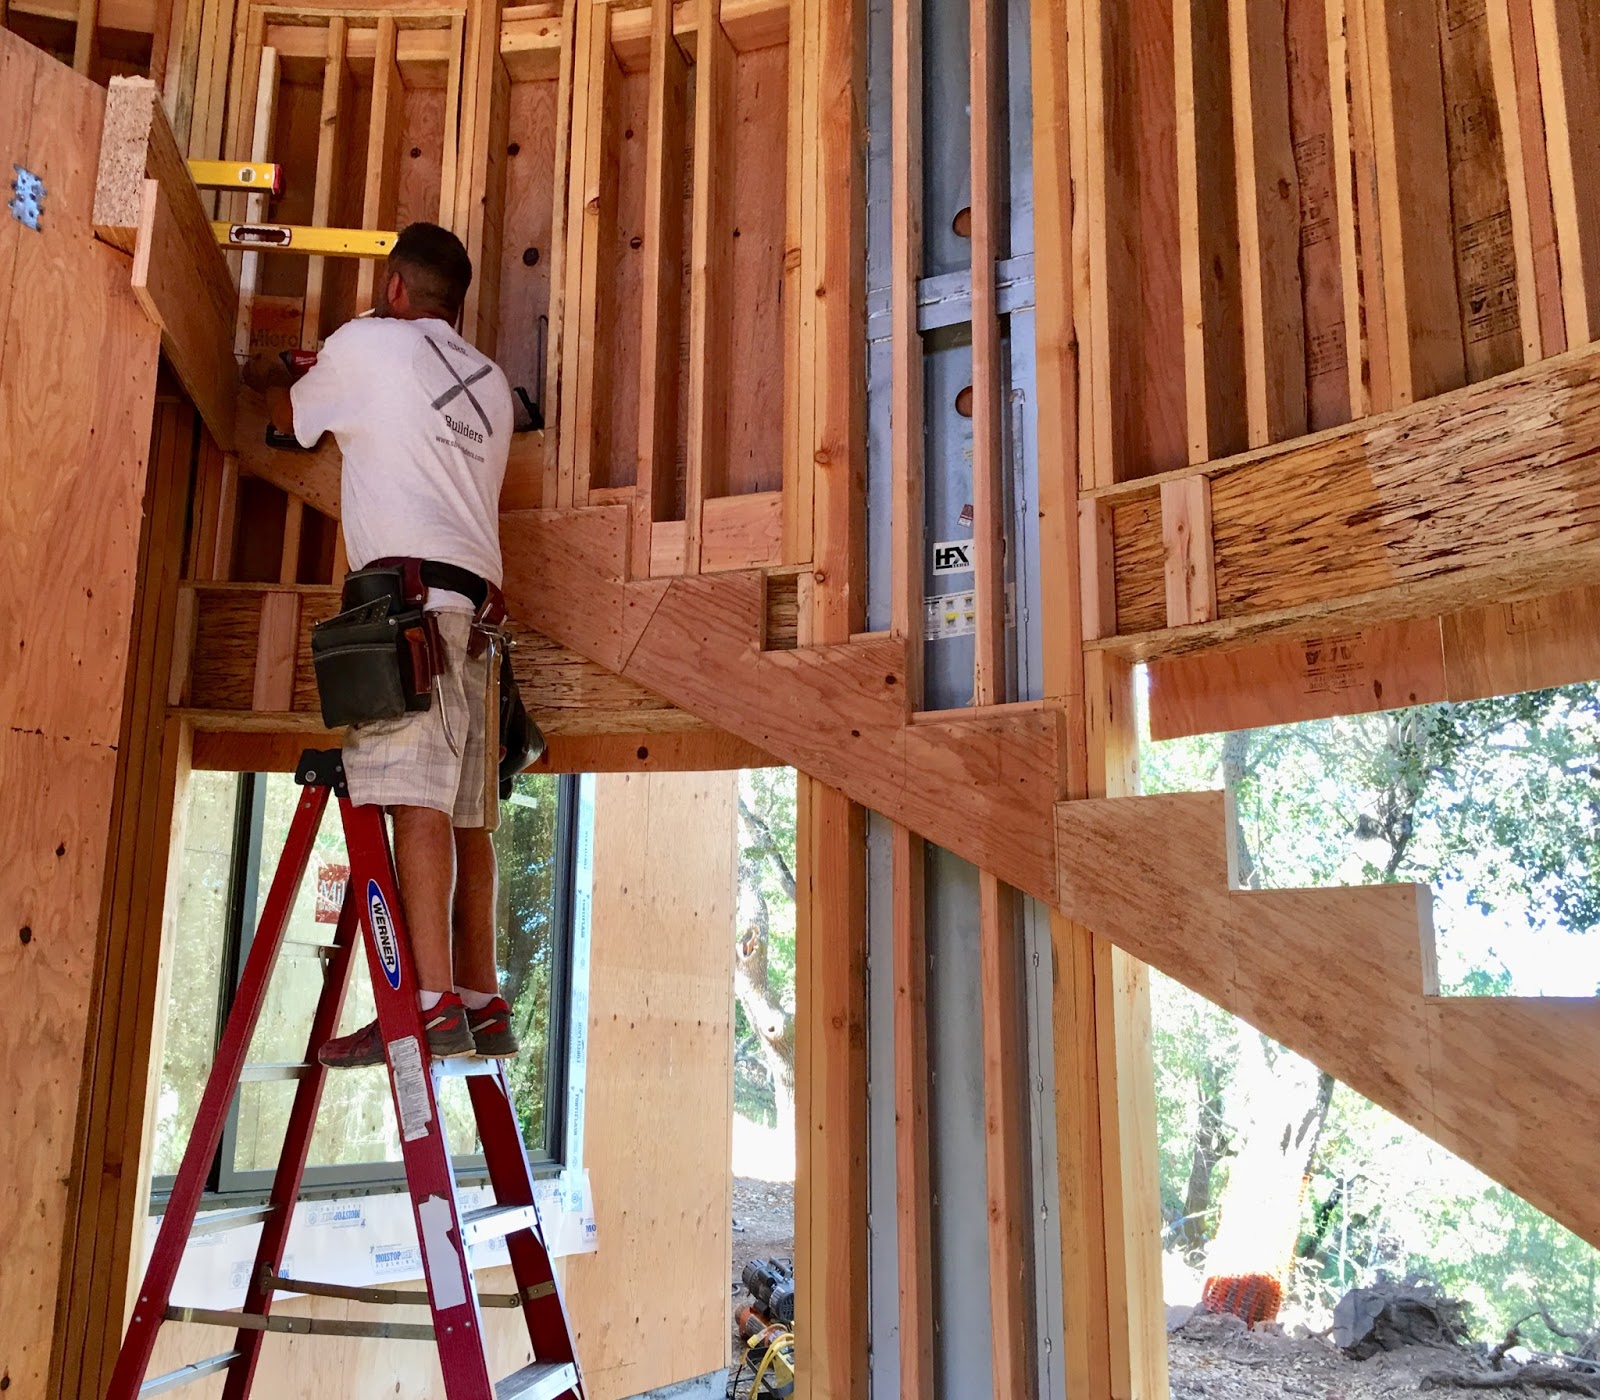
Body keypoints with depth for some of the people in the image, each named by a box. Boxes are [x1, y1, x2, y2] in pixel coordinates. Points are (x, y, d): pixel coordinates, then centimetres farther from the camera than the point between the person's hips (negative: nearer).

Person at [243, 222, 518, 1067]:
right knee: (460, 808, 4)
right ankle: (483, 1005, 4)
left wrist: (265, 377, 47)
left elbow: (290, 415, 23)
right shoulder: (489, 380, 25)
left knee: (416, 794, -17)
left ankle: (433, 1004, -24)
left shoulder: (366, 343, 7)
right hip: (473, 599, 7)